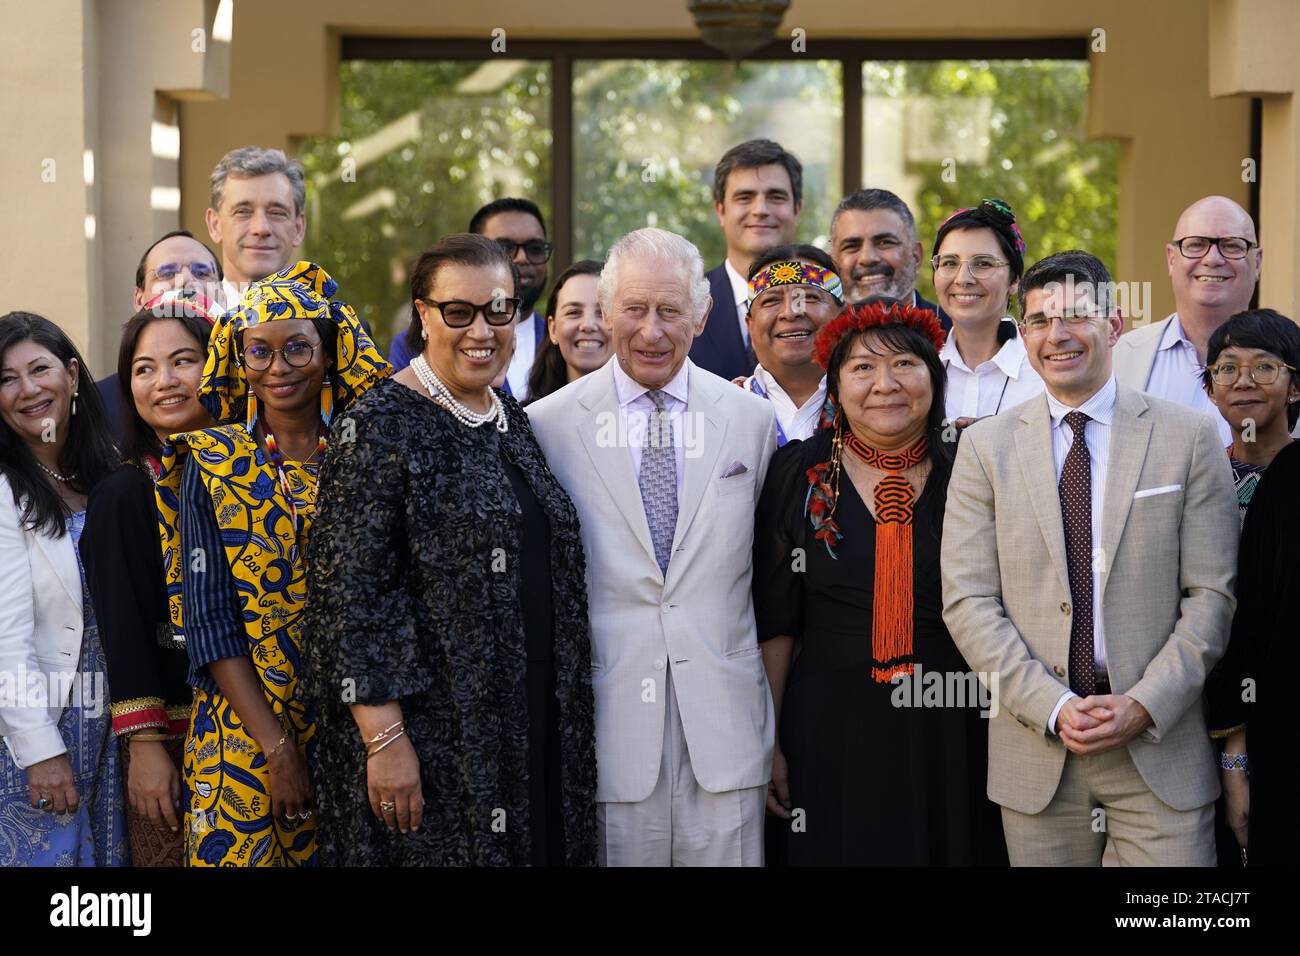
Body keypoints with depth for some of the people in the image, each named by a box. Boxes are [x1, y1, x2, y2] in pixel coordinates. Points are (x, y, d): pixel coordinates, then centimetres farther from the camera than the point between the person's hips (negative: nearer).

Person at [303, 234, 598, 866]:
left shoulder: (515, 421, 11)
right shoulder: (382, 427, -11)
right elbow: (351, 593, -15)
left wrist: (564, 715, 14)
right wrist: (384, 738, -19)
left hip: (536, 733, 7)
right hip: (431, 737, -7)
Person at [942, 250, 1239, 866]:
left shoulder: (1188, 438, 3)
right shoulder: (986, 446, 5)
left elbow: (1213, 593, 0)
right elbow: (968, 601, 0)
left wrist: (1145, 705, -11)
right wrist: (1053, 708, -10)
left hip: (1159, 741, -1)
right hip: (1035, 756, 1)